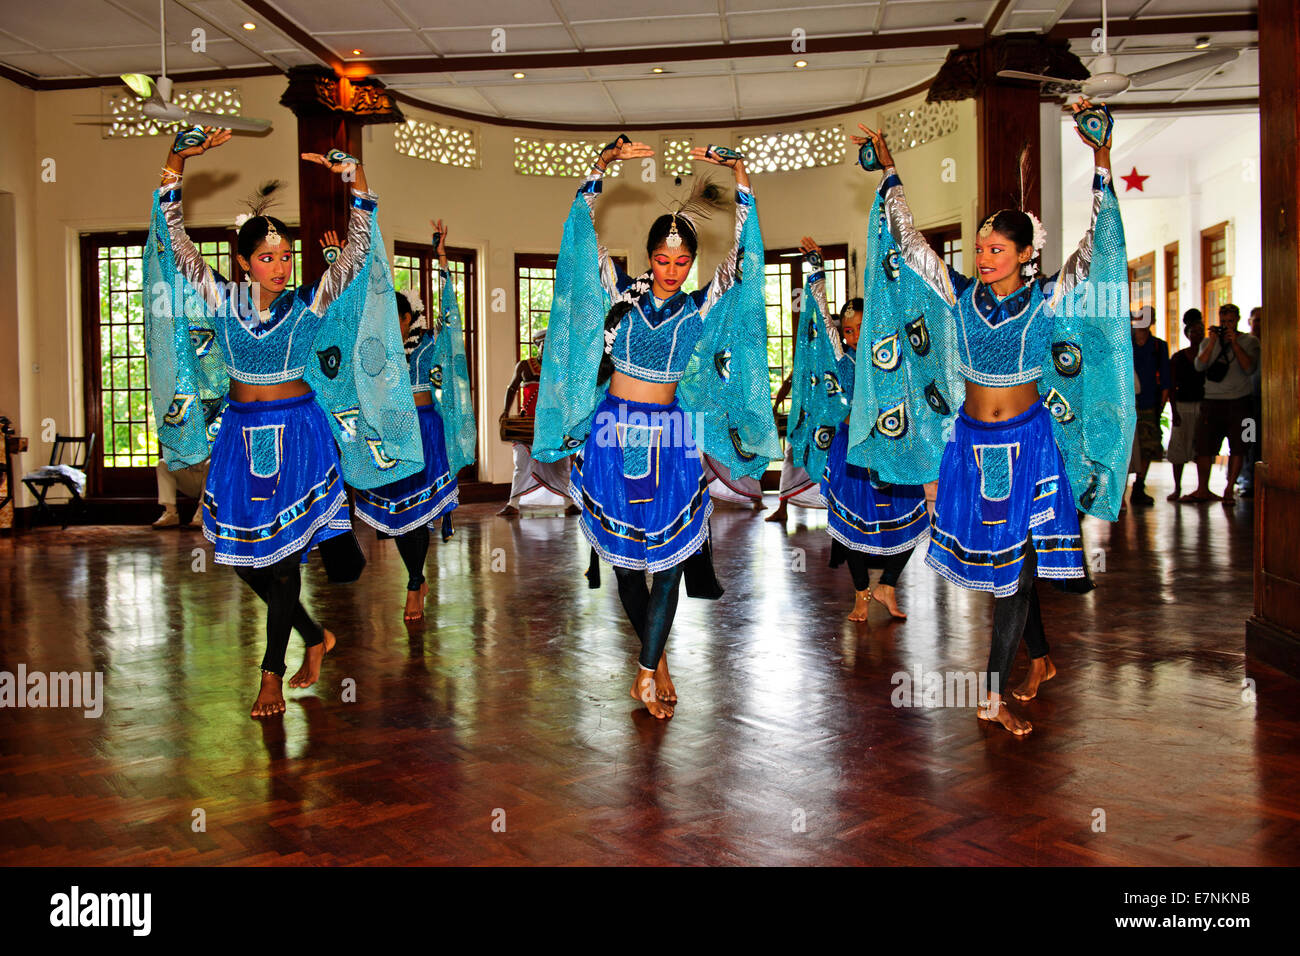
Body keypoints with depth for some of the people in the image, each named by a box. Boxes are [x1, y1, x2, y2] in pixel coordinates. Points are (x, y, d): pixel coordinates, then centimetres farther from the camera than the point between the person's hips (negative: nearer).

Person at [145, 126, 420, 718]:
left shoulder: (310, 304, -4)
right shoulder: (223, 301, 0)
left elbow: (358, 248, -11)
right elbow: (173, 236, -3)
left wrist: (353, 177, -22)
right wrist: (178, 159, -11)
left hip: (298, 432, -3)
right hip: (240, 434, 3)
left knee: (282, 551, -1)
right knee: (241, 555, 6)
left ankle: (273, 672, 16)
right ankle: (315, 637, 27)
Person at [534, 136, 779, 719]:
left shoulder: (703, 309, 2)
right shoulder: (620, 294, 2)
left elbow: (742, 250, -2)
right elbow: (584, 223, 0)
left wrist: (738, 172, -5)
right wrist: (608, 159, -8)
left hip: (671, 441, 0)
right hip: (613, 435, 0)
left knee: (669, 553, -3)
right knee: (625, 555, 7)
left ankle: (647, 673, 7)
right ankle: (656, 657, 26)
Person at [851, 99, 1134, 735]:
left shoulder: (1047, 300, -5)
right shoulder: (960, 295, 0)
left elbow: (1099, 248, -12)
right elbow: (907, 238, 3)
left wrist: (1100, 162, -16)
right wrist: (888, 169, 2)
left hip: (1027, 443, -3)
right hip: (972, 441, 3)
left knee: (1015, 565, -2)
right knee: (1002, 562, 12)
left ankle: (994, 695, 4)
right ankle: (1041, 660, 33)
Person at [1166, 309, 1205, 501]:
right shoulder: (1178, 357, 3)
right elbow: (1172, 386, 1)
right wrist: (1174, 412, -6)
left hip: (1204, 405, 1)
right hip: (1183, 406, -1)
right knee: (1178, 447, 0)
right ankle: (1177, 488, 9)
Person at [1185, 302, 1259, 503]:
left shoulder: (1250, 342, 4)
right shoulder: (1208, 342, 11)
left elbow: (1249, 368, -11)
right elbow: (1199, 366, -4)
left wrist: (1234, 343, -14)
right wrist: (1213, 342, -11)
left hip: (1238, 403, -2)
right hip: (1212, 402, 2)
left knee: (1237, 448, -1)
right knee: (1204, 447, 0)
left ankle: (1229, 490, 6)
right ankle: (1202, 490, 9)